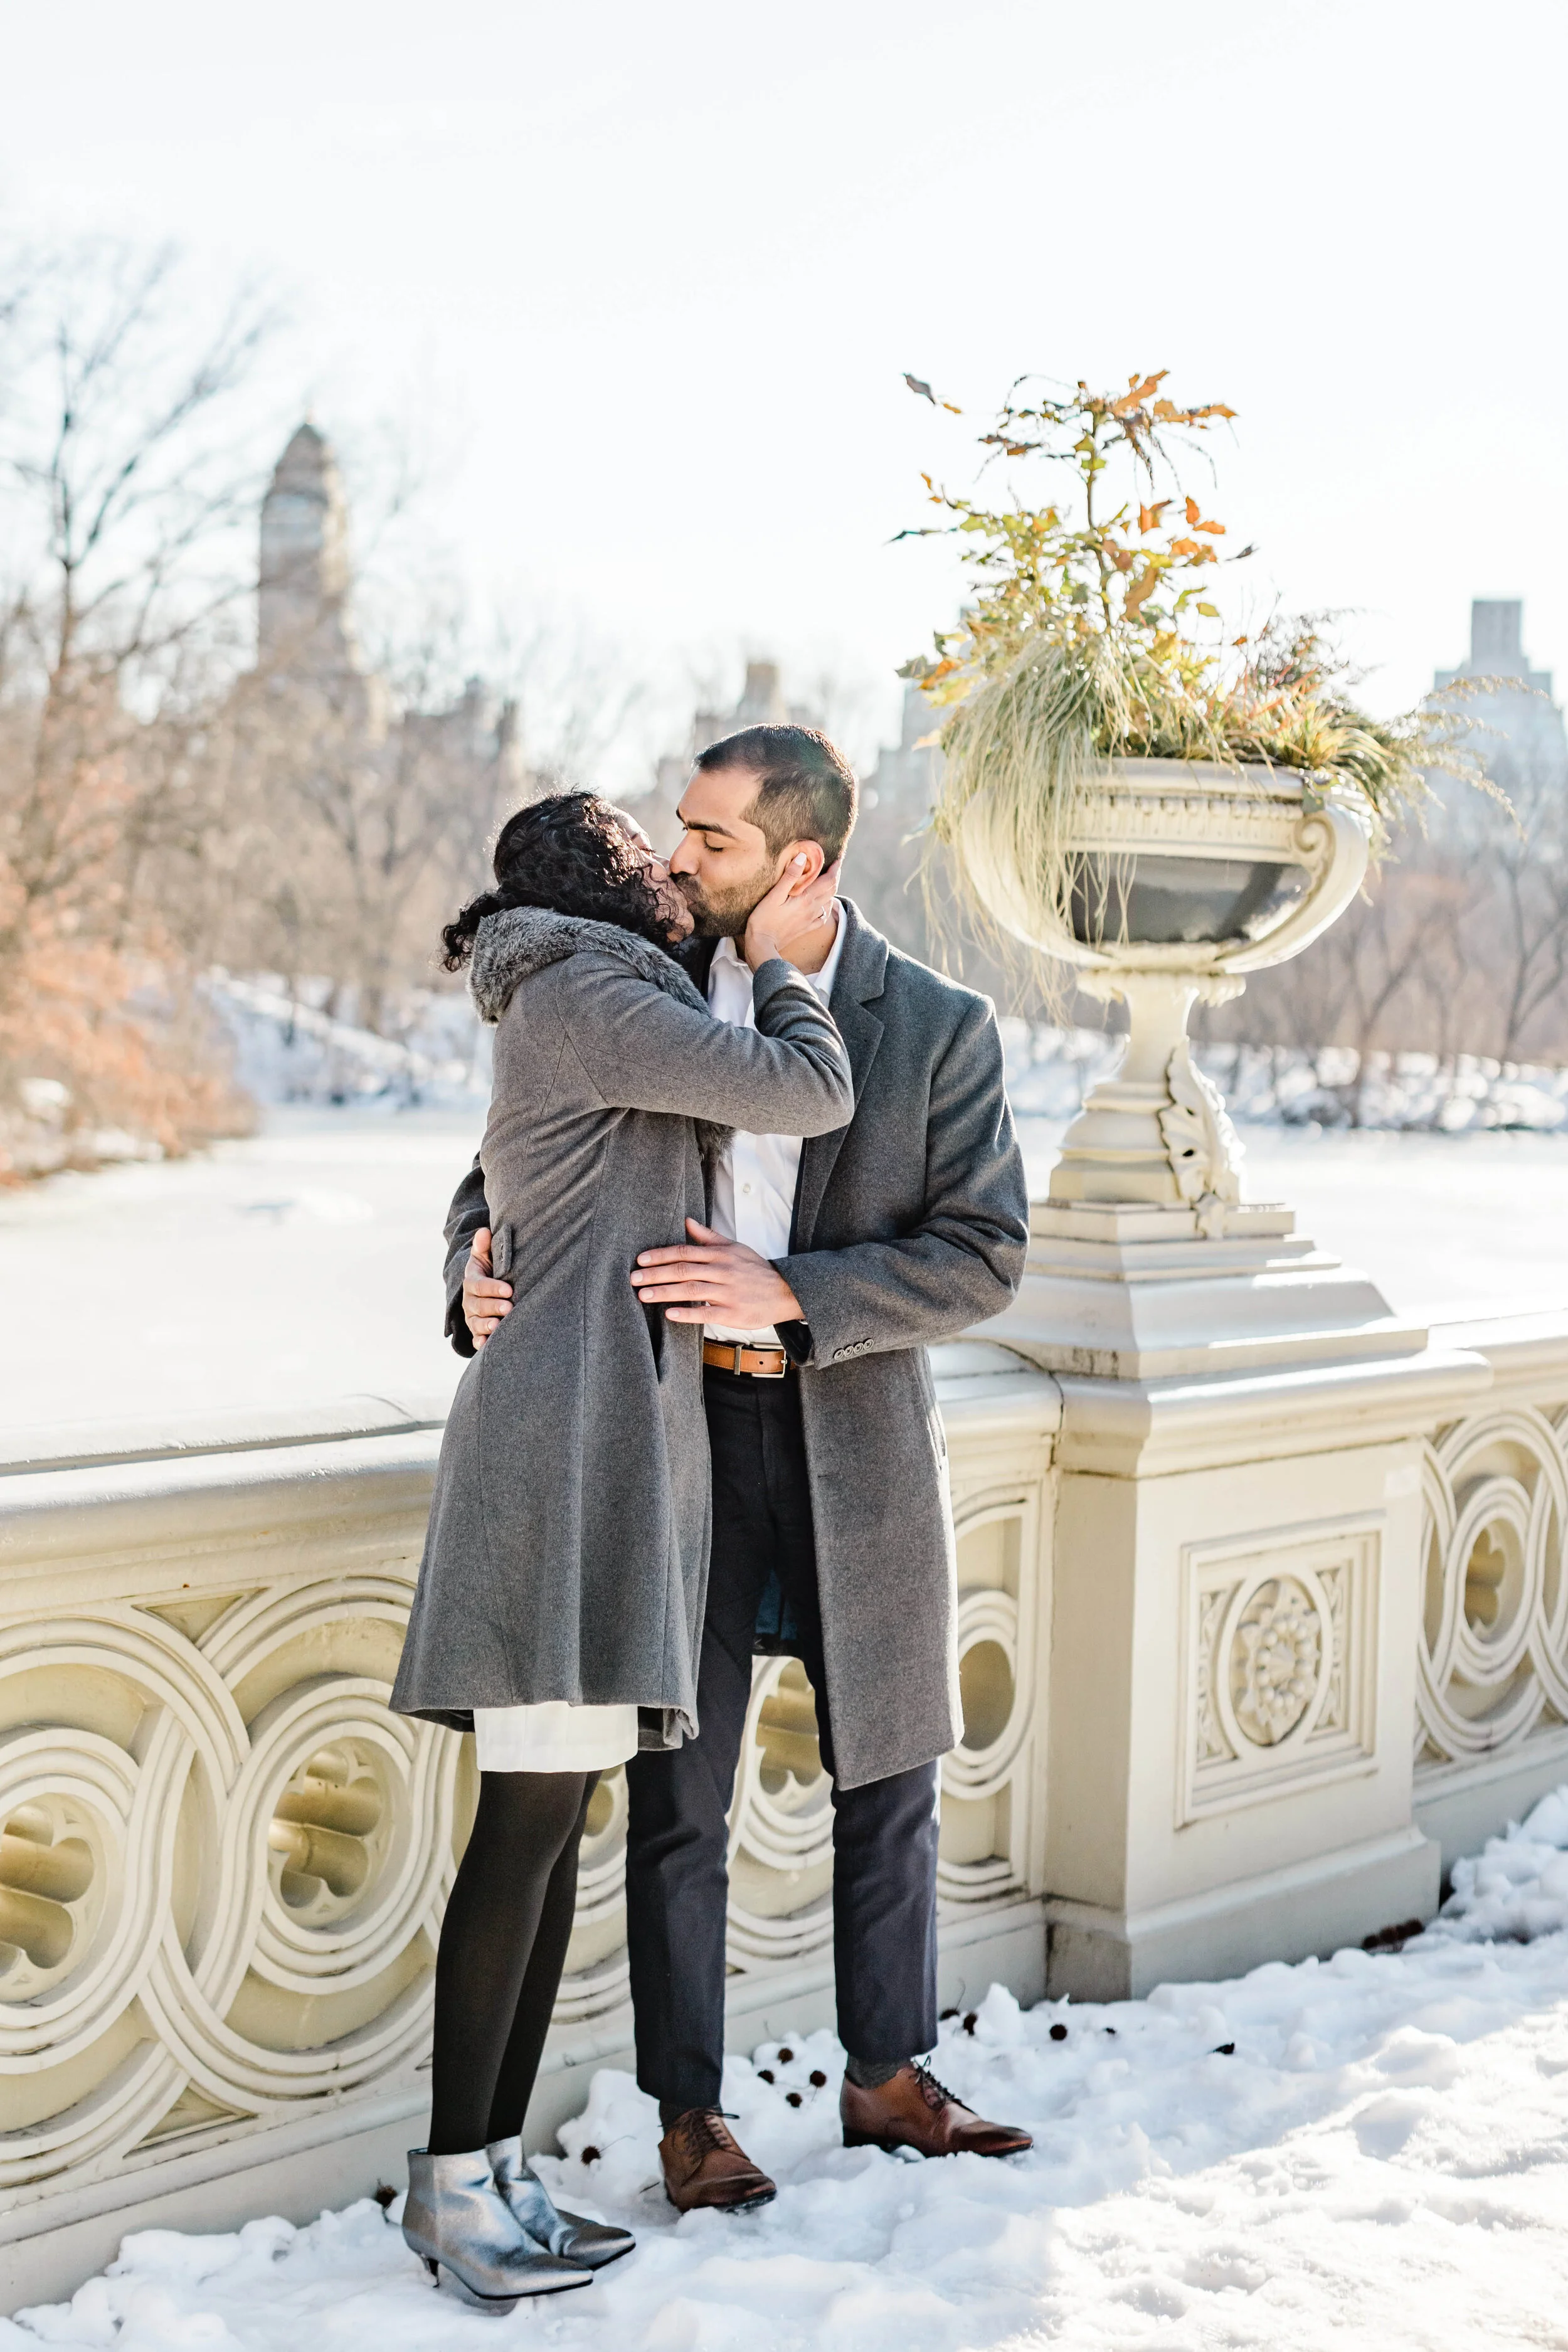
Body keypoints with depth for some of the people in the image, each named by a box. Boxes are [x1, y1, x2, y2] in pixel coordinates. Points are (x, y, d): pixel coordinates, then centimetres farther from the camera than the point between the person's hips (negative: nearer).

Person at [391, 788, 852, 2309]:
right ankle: (456, 2180, -3)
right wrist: (781, 963, 8)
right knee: (530, 1823, -9)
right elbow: (814, 1091, -8)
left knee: (553, 1828, 8)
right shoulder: (587, 997, -6)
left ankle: (492, 2171, 12)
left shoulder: (605, 1015, 25)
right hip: (568, 1438, -10)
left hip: (619, 1439, 10)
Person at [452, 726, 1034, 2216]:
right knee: (680, 1794, 4)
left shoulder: (940, 1029, -6)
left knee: (888, 1774, 12)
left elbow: (983, 1258, -11)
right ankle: (688, 2113, 18)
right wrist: (476, 1280, -15)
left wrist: (786, 1295, -23)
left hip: (855, 1439, 0)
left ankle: (889, 2078, 30)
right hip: (682, 1430, 0)